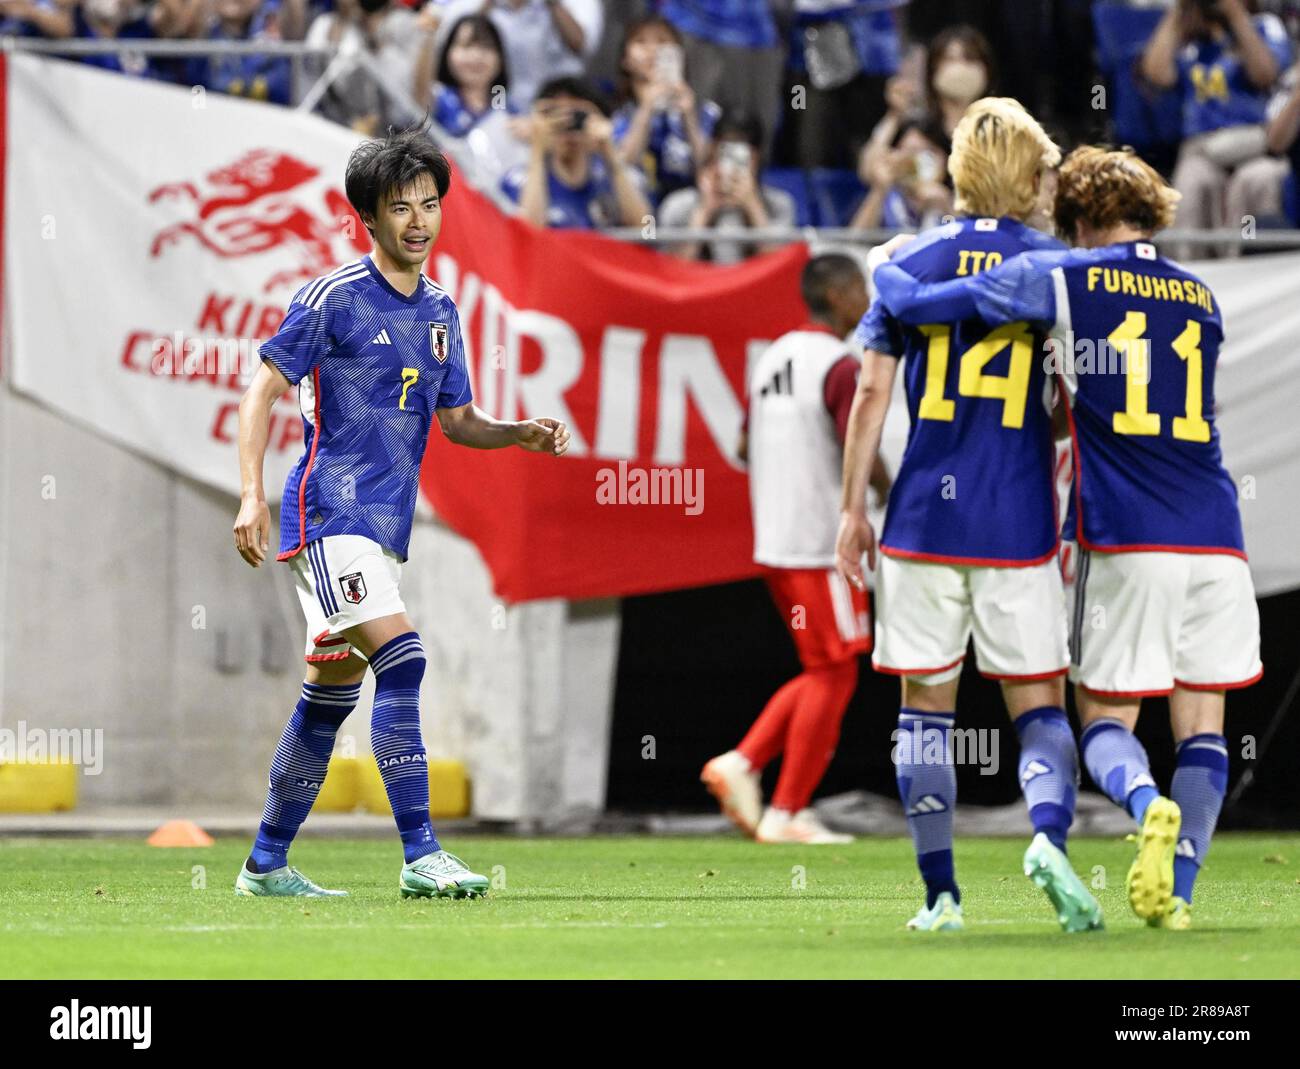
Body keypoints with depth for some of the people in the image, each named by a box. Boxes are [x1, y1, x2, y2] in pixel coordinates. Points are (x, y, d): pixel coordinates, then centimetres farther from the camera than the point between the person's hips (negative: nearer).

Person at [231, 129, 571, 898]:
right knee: (402, 660, -21)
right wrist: (253, 495, -16)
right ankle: (421, 857, -23)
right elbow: (264, 390, -7)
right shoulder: (335, 297, -8)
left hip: (386, 522, 8)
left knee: (333, 691, 12)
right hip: (331, 511, -8)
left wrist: (522, 434, 0)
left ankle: (267, 864, 22)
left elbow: (456, 419, 20)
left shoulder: (440, 312, 13)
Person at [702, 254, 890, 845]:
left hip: (774, 543, 8)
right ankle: (787, 813, 2)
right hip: (822, 545, -8)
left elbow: (747, 448, 18)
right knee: (832, 675, 0)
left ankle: (742, 763, 7)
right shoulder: (841, 367, -14)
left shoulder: (772, 357, 12)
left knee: (822, 673, 17)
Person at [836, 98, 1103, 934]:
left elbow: (872, 389, 0)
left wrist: (853, 506, 5)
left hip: (924, 517, 1)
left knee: (926, 708, 9)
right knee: (1039, 705, 5)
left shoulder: (914, 263, 3)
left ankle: (941, 892, 7)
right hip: (1020, 522, -1)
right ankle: (1049, 833, -23)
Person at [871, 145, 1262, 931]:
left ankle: (1150, 807, -25)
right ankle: (1179, 892, -2)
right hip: (1216, 541, 3)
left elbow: (916, 305, -1)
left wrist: (884, 268, 22)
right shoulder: (1200, 297, 15)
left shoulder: (1059, 279, 1)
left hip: (1126, 542, -3)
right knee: (1202, 727, 9)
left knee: (1105, 724, 6)